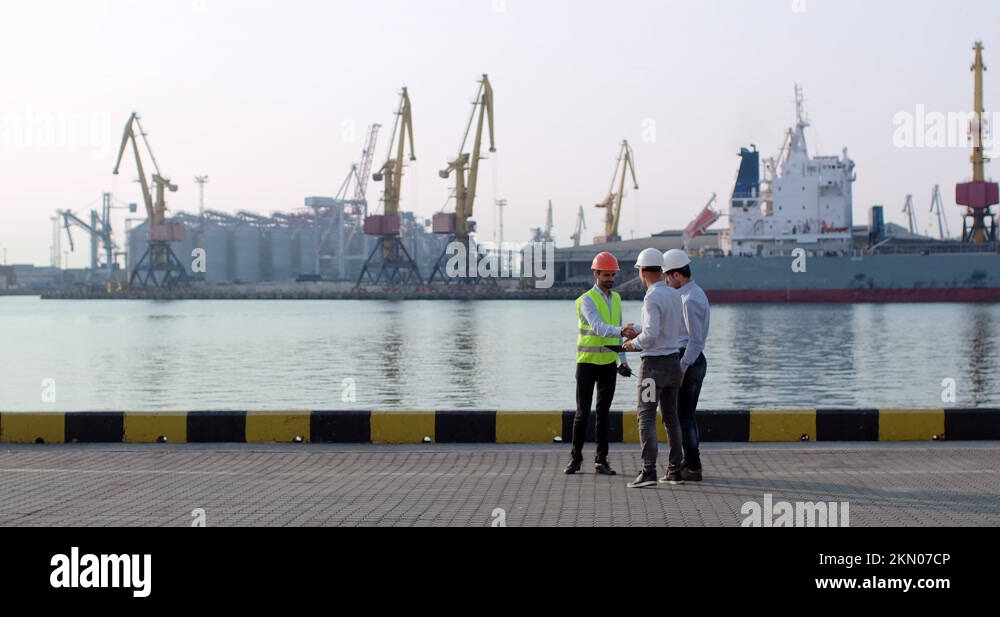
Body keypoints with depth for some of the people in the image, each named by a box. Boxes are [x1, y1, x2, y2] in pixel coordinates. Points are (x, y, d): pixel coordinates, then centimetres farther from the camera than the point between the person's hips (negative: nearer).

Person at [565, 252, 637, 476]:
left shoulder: (616, 299, 8)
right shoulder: (586, 301, -16)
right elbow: (598, 328, -33)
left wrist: (623, 361, 8)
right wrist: (622, 331, -51)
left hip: (608, 364, 5)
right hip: (587, 363, -5)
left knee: (603, 412, 5)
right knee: (583, 413, -3)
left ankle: (601, 461, 9)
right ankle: (576, 458, 10)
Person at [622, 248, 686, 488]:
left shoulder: (652, 299, -17)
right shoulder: (675, 295, 9)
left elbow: (652, 334, -26)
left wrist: (635, 344, -6)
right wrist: (638, 330, 19)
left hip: (654, 363, -8)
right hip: (674, 361, 8)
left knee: (646, 417, -7)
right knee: (671, 417, 13)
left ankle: (648, 472, -14)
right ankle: (675, 471, 15)